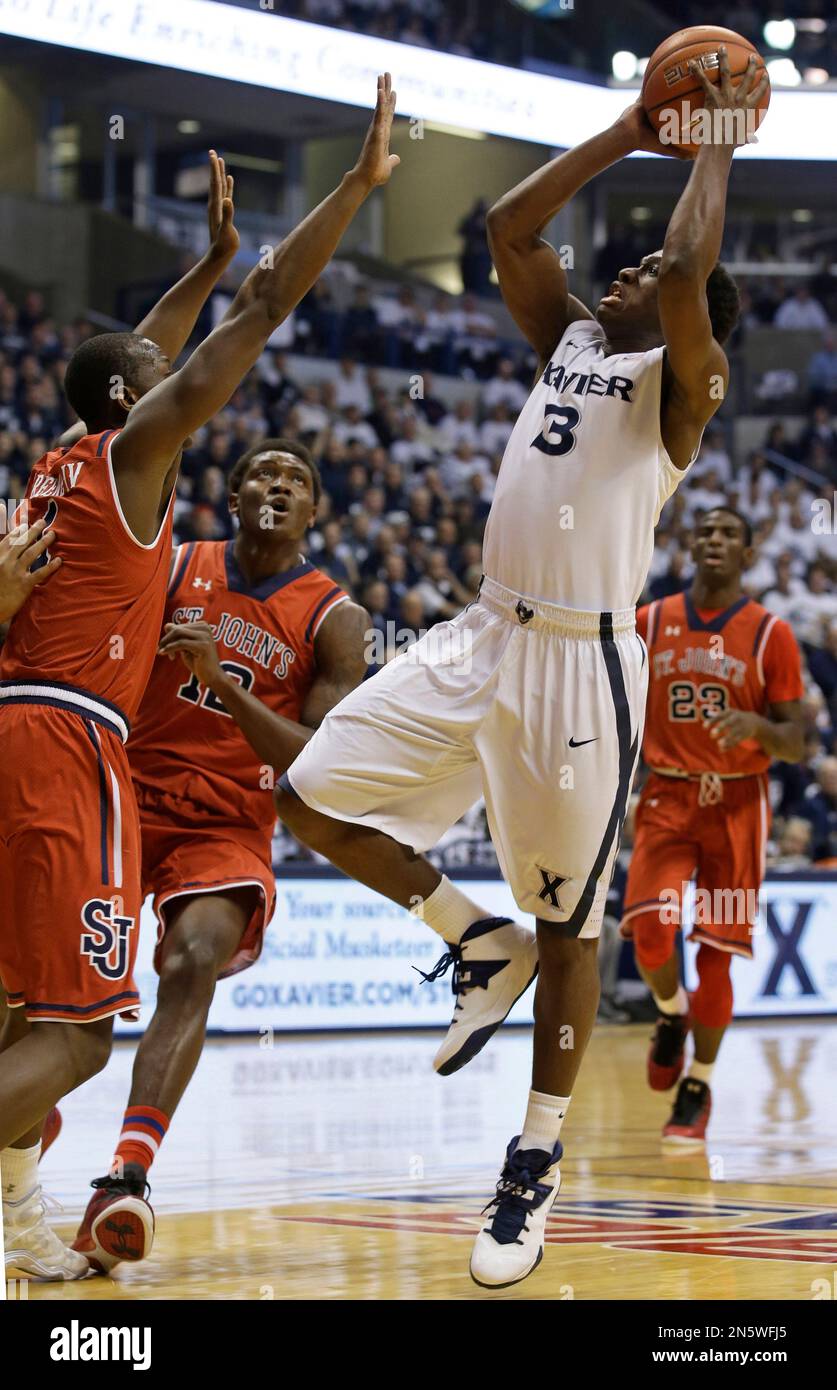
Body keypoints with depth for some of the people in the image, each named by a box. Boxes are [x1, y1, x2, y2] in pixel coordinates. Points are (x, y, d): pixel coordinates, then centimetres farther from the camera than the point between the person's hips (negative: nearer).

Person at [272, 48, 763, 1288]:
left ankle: (537, 1166, 13)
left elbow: (687, 272, -21)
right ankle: (479, 943, 17)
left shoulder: (683, 382, -3)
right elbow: (509, 228, 17)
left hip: (582, 663, -7)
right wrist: (629, 134, 18)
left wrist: (715, 150, -6)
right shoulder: (571, 341, 17)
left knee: (568, 925, 1)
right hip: (485, 637, 7)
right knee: (315, 797, 1)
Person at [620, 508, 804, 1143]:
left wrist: (756, 725, -24)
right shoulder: (650, 623, 4)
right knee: (651, 933, -17)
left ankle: (698, 1086, 18)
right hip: (668, 798, 1)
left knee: (716, 952, 0)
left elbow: (796, 745, -4)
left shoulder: (770, 633, -3)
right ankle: (672, 1014, 18)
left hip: (736, 804, -1)